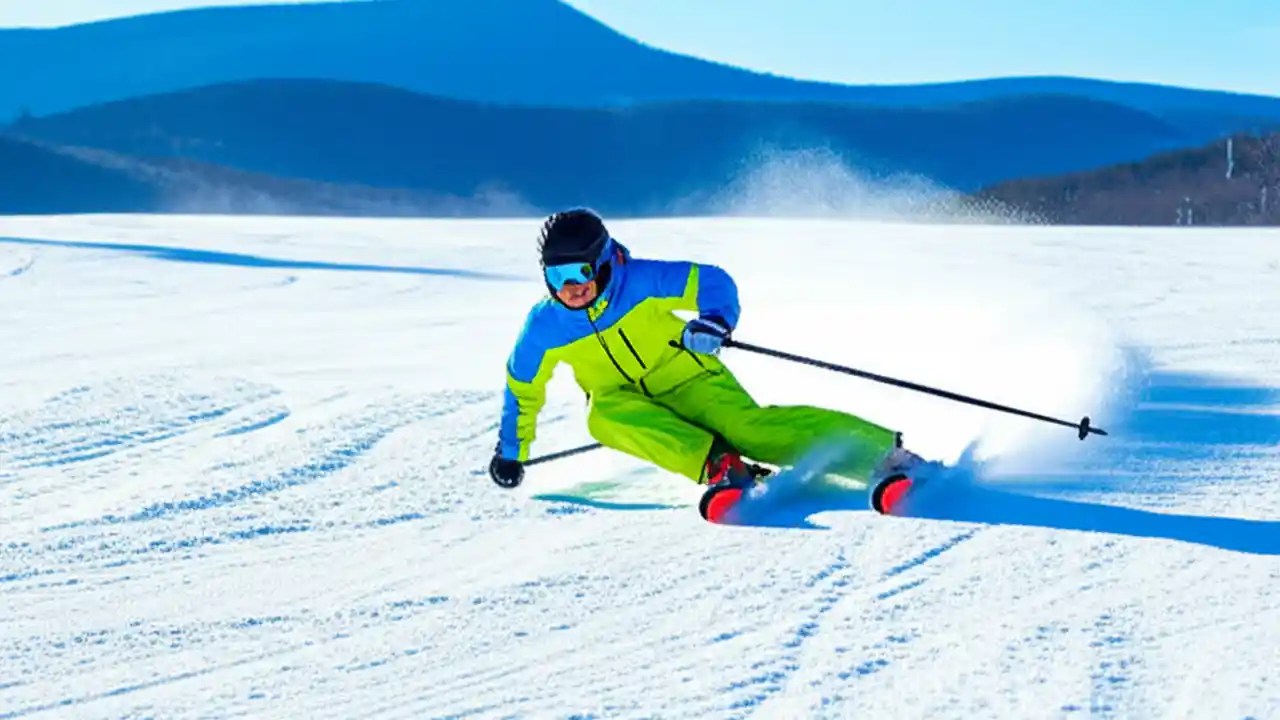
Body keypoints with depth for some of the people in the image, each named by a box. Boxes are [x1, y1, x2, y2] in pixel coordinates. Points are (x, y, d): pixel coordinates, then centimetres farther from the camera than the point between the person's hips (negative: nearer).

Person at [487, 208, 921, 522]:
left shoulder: (640, 281, -18)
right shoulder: (545, 327, -9)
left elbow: (713, 281, -14)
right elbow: (523, 390, 8)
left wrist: (714, 321, -36)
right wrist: (511, 454, 14)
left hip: (686, 378, -3)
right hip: (627, 402, 3)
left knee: (748, 425, -30)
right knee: (604, 416, -33)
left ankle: (884, 454, -42)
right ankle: (717, 465, -47)